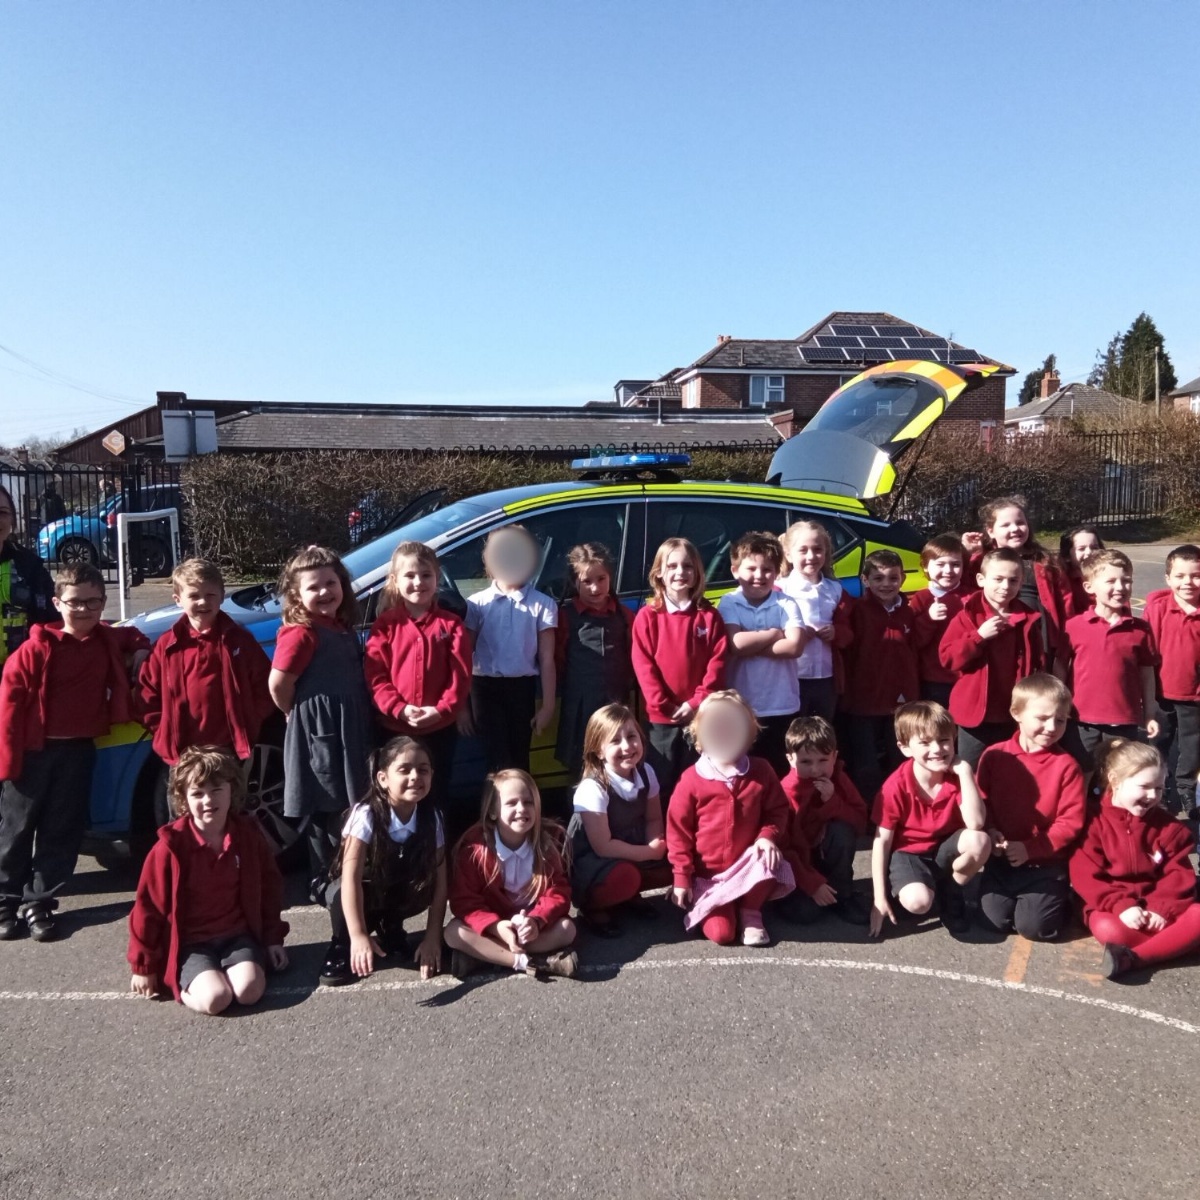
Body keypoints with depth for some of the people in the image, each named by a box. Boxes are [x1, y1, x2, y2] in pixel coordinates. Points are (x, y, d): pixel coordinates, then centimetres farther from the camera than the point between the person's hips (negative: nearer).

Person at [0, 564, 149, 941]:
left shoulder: (108, 642, 3)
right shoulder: (36, 649, -12)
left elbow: (133, 636, 27)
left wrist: (140, 653, 5)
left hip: (79, 751, 4)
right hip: (35, 751, -4)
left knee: (62, 831, 8)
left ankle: (38, 903, 19)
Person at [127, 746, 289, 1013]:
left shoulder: (248, 834, -3)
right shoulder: (171, 846, -14)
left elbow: (269, 888, 10)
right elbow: (148, 907, -5)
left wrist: (273, 938, 10)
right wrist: (144, 967, 1)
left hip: (238, 935, 3)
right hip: (191, 943, -3)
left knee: (250, 991, -23)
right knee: (215, 999, -26)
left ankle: (230, 969, 7)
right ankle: (186, 984, 5)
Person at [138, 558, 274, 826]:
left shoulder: (240, 640, -1)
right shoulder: (167, 646, 1)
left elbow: (264, 688, 2)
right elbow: (147, 695, 4)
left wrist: (246, 727, -3)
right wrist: (165, 732, -3)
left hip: (229, 756, -1)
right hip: (178, 757, 1)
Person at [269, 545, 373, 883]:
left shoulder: (343, 626, 10)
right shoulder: (301, 632, -16)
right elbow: (278, 683, -21)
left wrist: (365, 724, 10)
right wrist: (295, 713, -6)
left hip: (351, 730, 8)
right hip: (319, 733, -8)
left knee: (353, 810, 16)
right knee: (328, 814, 1)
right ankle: (326, 885, 14)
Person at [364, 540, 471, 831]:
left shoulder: (451, 624, -1)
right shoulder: (385, 625, -1)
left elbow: (460, 676, -6)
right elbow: (375, 676, -7)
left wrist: (441, 710, -19)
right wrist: (399, 709, -19)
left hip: (441, 728, 0)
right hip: (395, 728, 0)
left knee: (438, 796, 13)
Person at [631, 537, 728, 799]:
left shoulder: (709, 615, 4)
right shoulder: (647, 616, -1)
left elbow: (718, 662, -2)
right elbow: (643, 665, -5)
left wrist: (697, 703, -12)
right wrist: (664, 705, -12)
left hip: (701, 716, 1)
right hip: (661, 718, -1)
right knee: (662, 785, 6)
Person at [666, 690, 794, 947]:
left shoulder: (761, 771, -5)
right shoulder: (691, 780, -13)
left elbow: (777, 810, 5)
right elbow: (678, 830, -7)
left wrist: (768, 836, -18)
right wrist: (681, 877, -8)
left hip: (747, 866, 2)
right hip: (708, 874, -1)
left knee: (771, 861, -33)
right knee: (721, 933, -16)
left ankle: (750, 911, -3)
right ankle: (701, 905, 21)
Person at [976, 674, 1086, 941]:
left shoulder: (1066, 766, -11)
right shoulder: (994, 756, -4)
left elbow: (1071, 822, -12)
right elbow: (981, 801, 6)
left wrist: (1030, 848, -18)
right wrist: (989, 831, -13)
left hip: (1047, 863, -2)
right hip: (1002, 859, 3)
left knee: (1034, 926, -11)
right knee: (993, 920, -6)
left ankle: (1061, 898, 20)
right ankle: (1020, 896, 26)